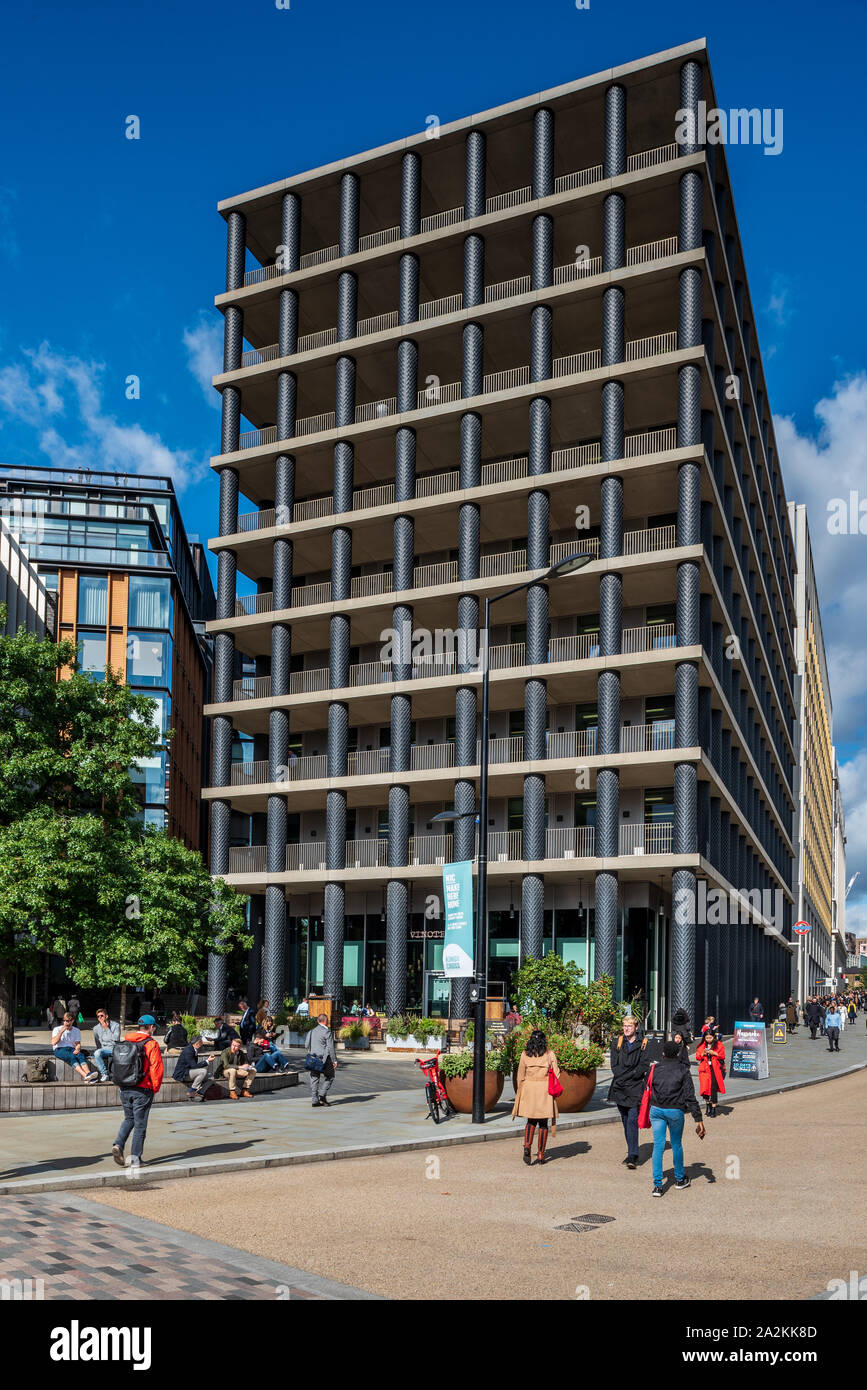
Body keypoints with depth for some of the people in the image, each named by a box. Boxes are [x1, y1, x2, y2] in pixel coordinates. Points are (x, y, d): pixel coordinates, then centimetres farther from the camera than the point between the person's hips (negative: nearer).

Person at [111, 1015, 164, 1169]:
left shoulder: (124, 1041, 6)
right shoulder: (151, 1044, -10)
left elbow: (115, 1065, 8)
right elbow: (156, 1068, -13)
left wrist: (120, 1084, 16)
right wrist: (155, 1088, 0)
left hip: (124, 1089, 5)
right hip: (143, 1090, -5)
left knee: (129, 1119, 22)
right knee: (140, 1124, 5)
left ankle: (118, 1145, 1)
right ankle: (135, 1159, 7)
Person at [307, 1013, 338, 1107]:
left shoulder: (311, 1031, 11)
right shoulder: (326, 1031, -9)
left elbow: (307, 1046, 13)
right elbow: (330, 1047, -12)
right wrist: (334, 1060, -9)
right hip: (324, 1059, -6)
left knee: (314, 1079, 7)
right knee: (329, 1078, 6)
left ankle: (315, 1100, 5)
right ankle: (322, 1096, -7)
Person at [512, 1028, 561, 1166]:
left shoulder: (525, 1055, -1)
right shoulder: (549, 1054, -4)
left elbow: (520, 1076, 4)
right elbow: (556, 1074, -3)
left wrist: (520, 1092, 14)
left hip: (528, 1088, 1)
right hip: (545, 1090, -1)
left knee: (531, 1121, 14)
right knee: (543, 1123, 9)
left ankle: (527, 1146, -8)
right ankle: (541, 1154, 8)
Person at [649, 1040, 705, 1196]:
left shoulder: (655, 1069, 2)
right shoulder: (683, 1072, -4)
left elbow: (647, 1091, 6)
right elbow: (690, 1097, -7)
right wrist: (698, 1120, -5)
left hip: (656, 1110, 1)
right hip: (675, 1111, -1)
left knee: (658, 1146, 3)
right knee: (676, 1145, 16)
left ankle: (657, 1185, -2)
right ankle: (679, 1179, 32)